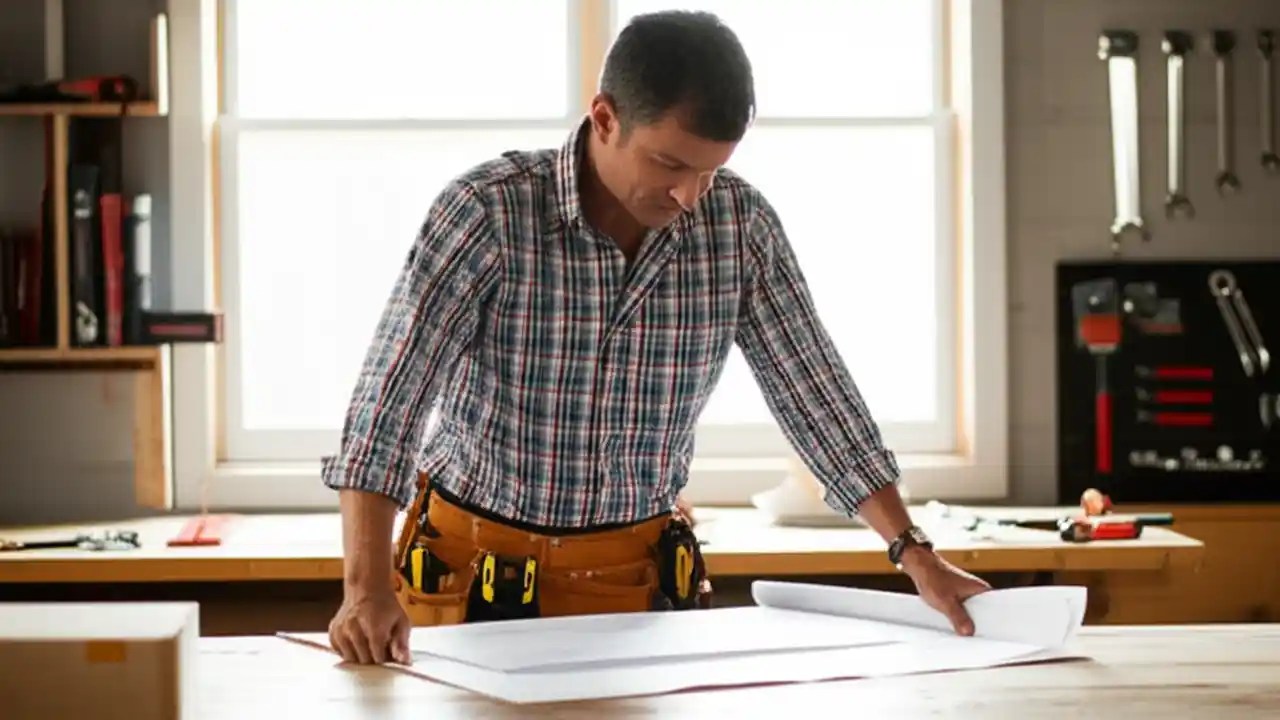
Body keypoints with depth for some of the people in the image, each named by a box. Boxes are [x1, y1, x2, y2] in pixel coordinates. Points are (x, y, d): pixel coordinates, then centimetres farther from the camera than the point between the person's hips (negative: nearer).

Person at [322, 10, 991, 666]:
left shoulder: (741, 222, -7)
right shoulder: (487, 213, -18)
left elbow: (814, 392, 1)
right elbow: (390, 398, -23)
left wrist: (916, 555, -3)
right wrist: (367, 590, -34)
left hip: (634, 574, 3)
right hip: (474, 567, -2)